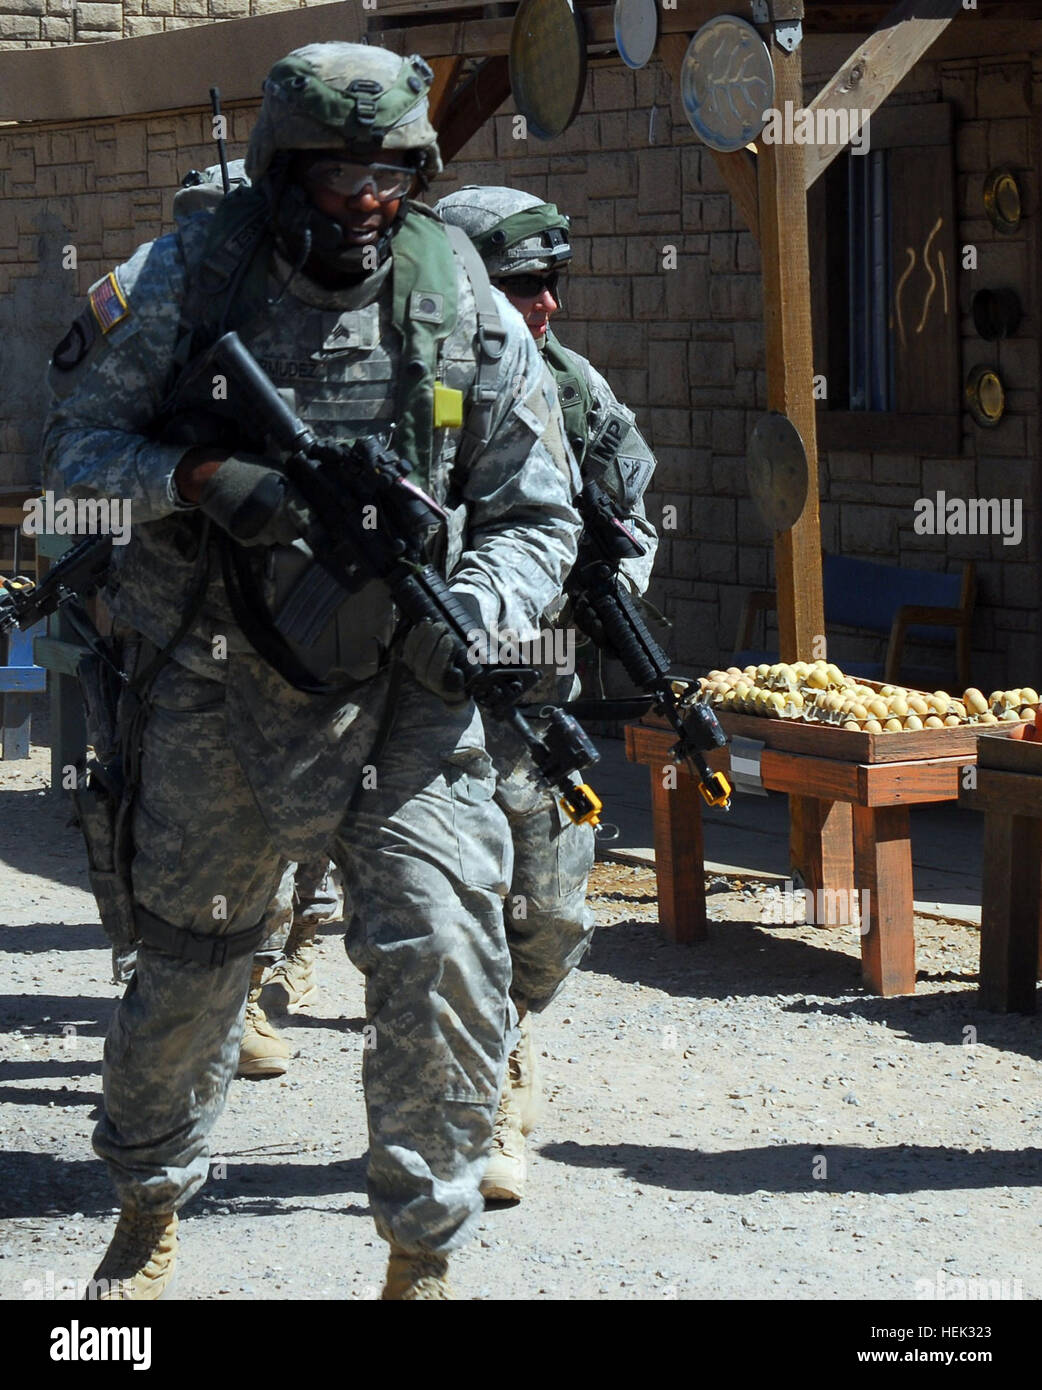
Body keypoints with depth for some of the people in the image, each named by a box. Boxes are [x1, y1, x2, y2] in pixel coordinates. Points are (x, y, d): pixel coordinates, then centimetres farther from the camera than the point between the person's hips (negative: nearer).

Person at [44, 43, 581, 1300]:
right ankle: (150, 1208, 40)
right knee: (188, 965, 15)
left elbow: (538, 516, 2)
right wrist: (198, 477, -20)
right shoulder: (179, 287, -6)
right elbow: (75, 442, -1)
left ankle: (423, 1255, 6)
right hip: (220, 692, 0)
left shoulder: (463, 310, -3)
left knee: (444, 961, -12)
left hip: (402, 695, 0)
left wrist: (474, 612, -18)